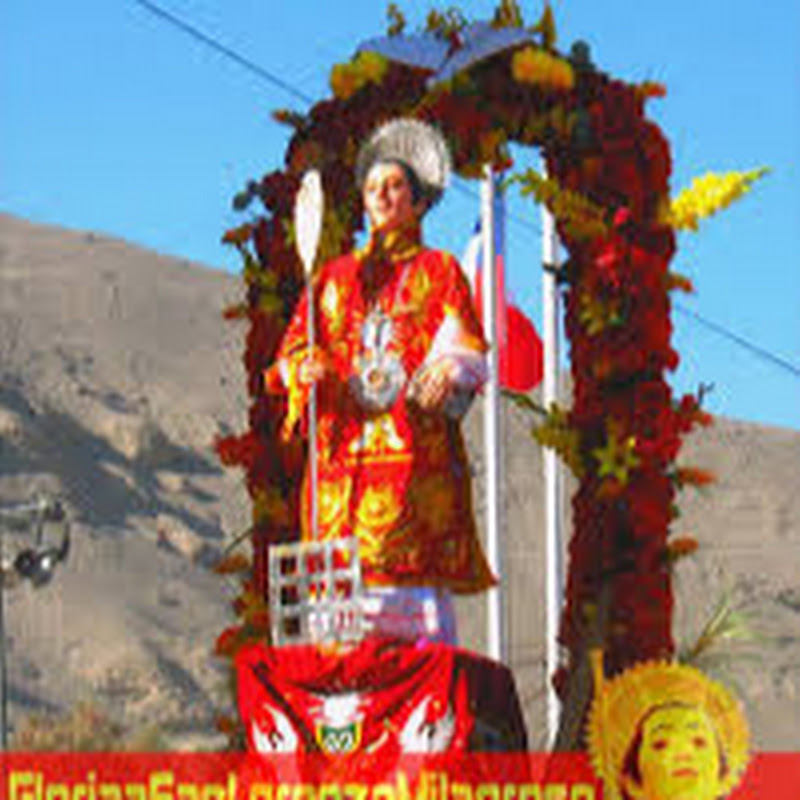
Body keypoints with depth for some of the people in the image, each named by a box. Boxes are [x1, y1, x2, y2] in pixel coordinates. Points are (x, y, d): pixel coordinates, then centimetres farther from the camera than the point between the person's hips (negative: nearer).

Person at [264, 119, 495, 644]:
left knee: (410, 575, -15)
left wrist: (449, 374, -21)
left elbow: (466, 351, 2)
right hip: (343, 448, 3)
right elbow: (294, 349, 17)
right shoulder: (336, 277, 23)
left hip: (415, 448, -3)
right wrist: (306, 372, -7)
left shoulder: (439, 271, 15)